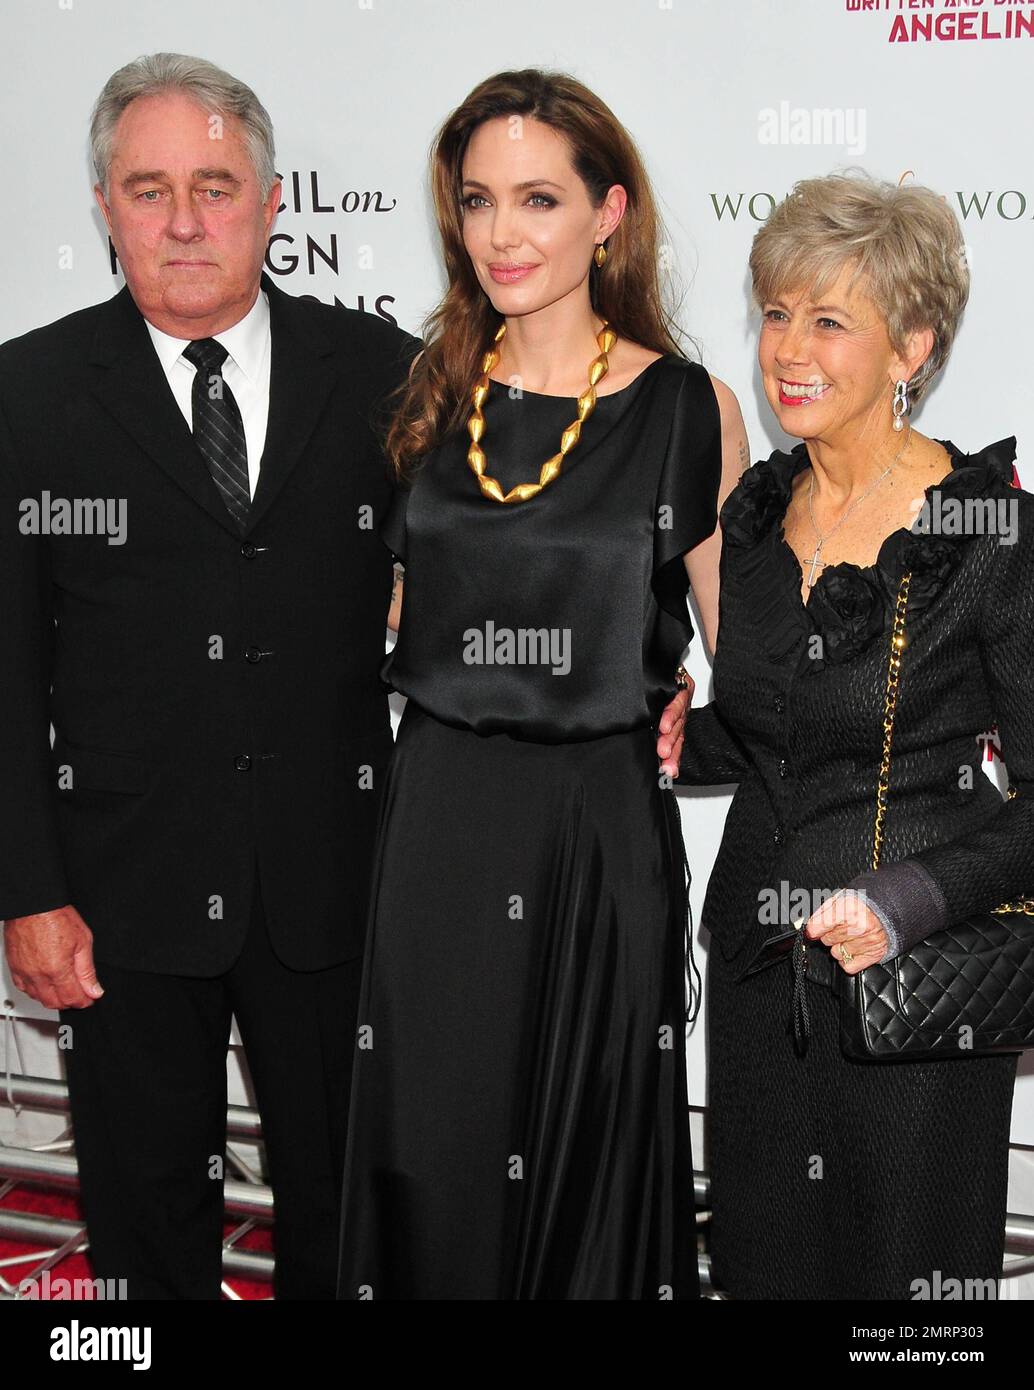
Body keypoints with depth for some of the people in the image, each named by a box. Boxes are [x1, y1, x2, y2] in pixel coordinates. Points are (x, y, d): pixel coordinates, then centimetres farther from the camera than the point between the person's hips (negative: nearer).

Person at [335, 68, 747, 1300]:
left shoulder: (689, 409, -4)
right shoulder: (433, 394, 6)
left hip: (602, 822, -3)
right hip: (439, 817, 3)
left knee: (589, 1145, 9)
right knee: (429, 1151, 10)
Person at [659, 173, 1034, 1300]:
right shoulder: (759, 510, 4)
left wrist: (908, 904, -25)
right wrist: (680, 744, -2)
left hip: (916, 973, -5)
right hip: (757, 955, 6)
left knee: (904, 1271, 10)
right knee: (759, 1260, 17)